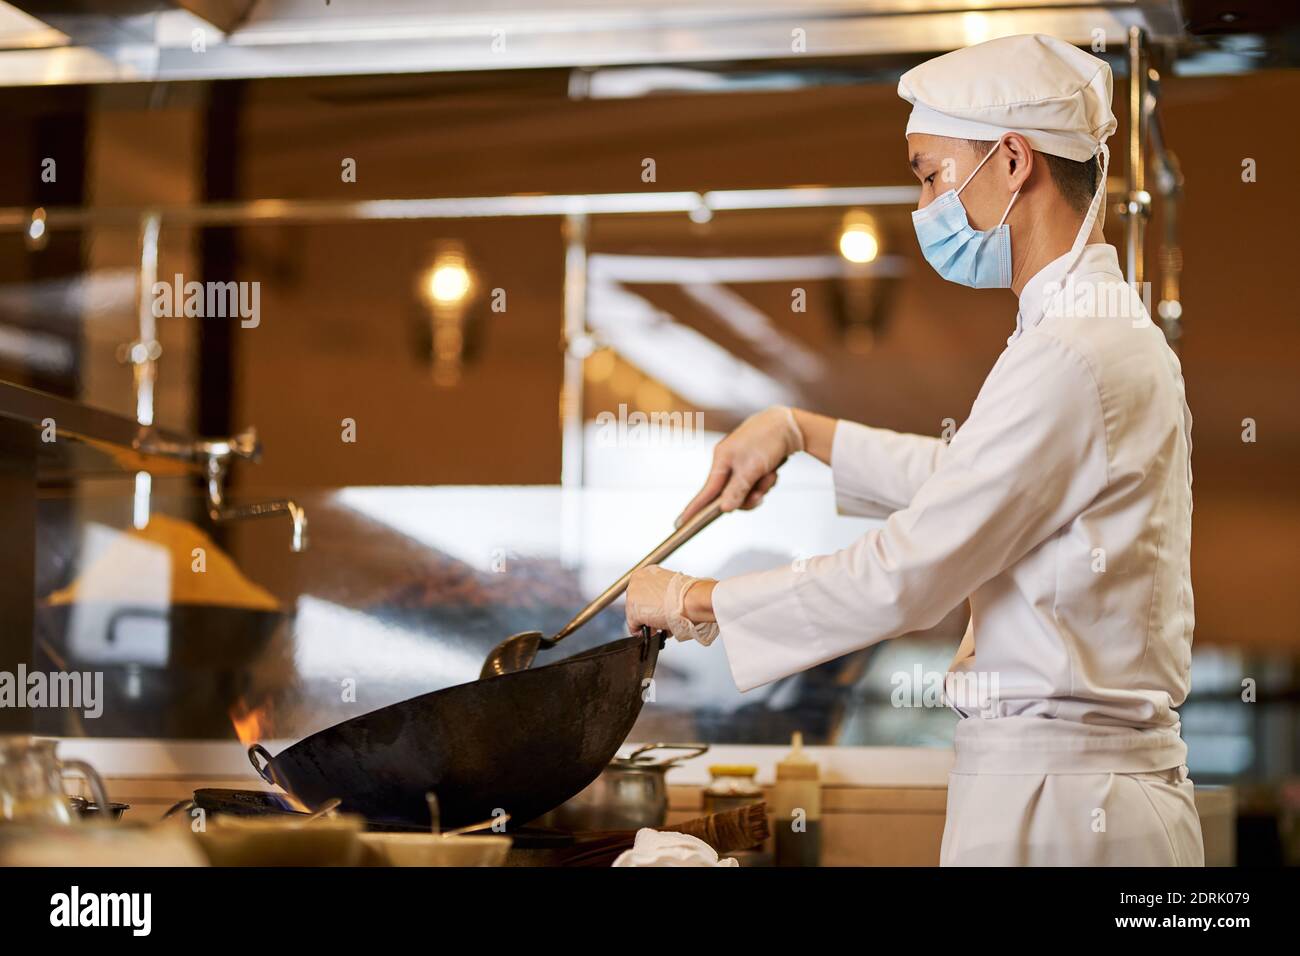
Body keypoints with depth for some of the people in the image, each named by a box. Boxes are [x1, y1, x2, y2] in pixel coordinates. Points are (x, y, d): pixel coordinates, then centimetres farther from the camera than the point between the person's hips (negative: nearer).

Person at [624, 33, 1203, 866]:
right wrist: (802, 431, 26)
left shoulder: (1072, 357, -18)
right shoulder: (1110, 333, 14)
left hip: (1057, 807, -9)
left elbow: (902, 577, -19)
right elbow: (971, 482, 30)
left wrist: (695, 603, -7)